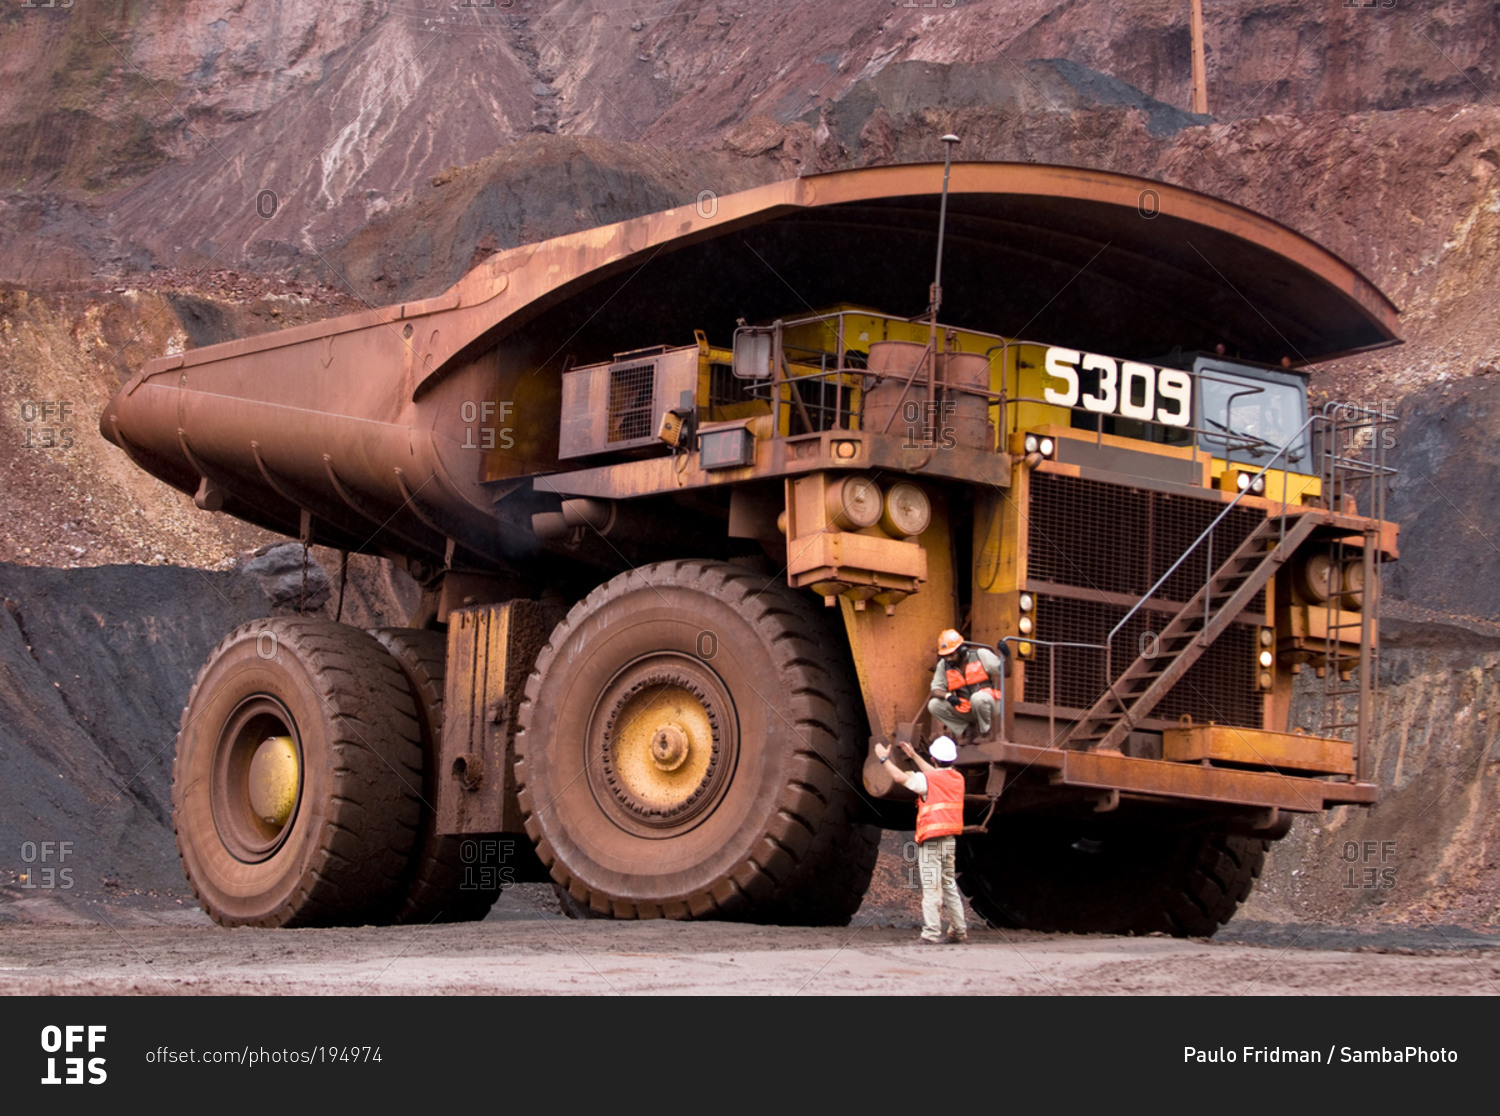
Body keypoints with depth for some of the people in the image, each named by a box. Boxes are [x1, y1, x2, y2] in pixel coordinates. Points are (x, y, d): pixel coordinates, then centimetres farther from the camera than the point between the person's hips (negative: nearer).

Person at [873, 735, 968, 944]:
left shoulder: (927, 780, -11)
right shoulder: (957, 779, 13)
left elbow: (900, 777, -11)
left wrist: (884, 758, 3)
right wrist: (913, 755, 37)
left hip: (931, 839, -7)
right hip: (950, 840, 7)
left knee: (931, 887, -7)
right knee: (949, 885, 15)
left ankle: (932, 932, -9)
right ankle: (959, 930, 16)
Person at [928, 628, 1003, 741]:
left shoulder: (981, 655, -8)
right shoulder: (943, 665, 2)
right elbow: (936, 689, -3)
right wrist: (947, 696, -25)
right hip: (964, 709, 4)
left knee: (978, 698, -39)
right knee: (933, 705, -15)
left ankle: (985, 732, -10)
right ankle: (965, 729, -3)